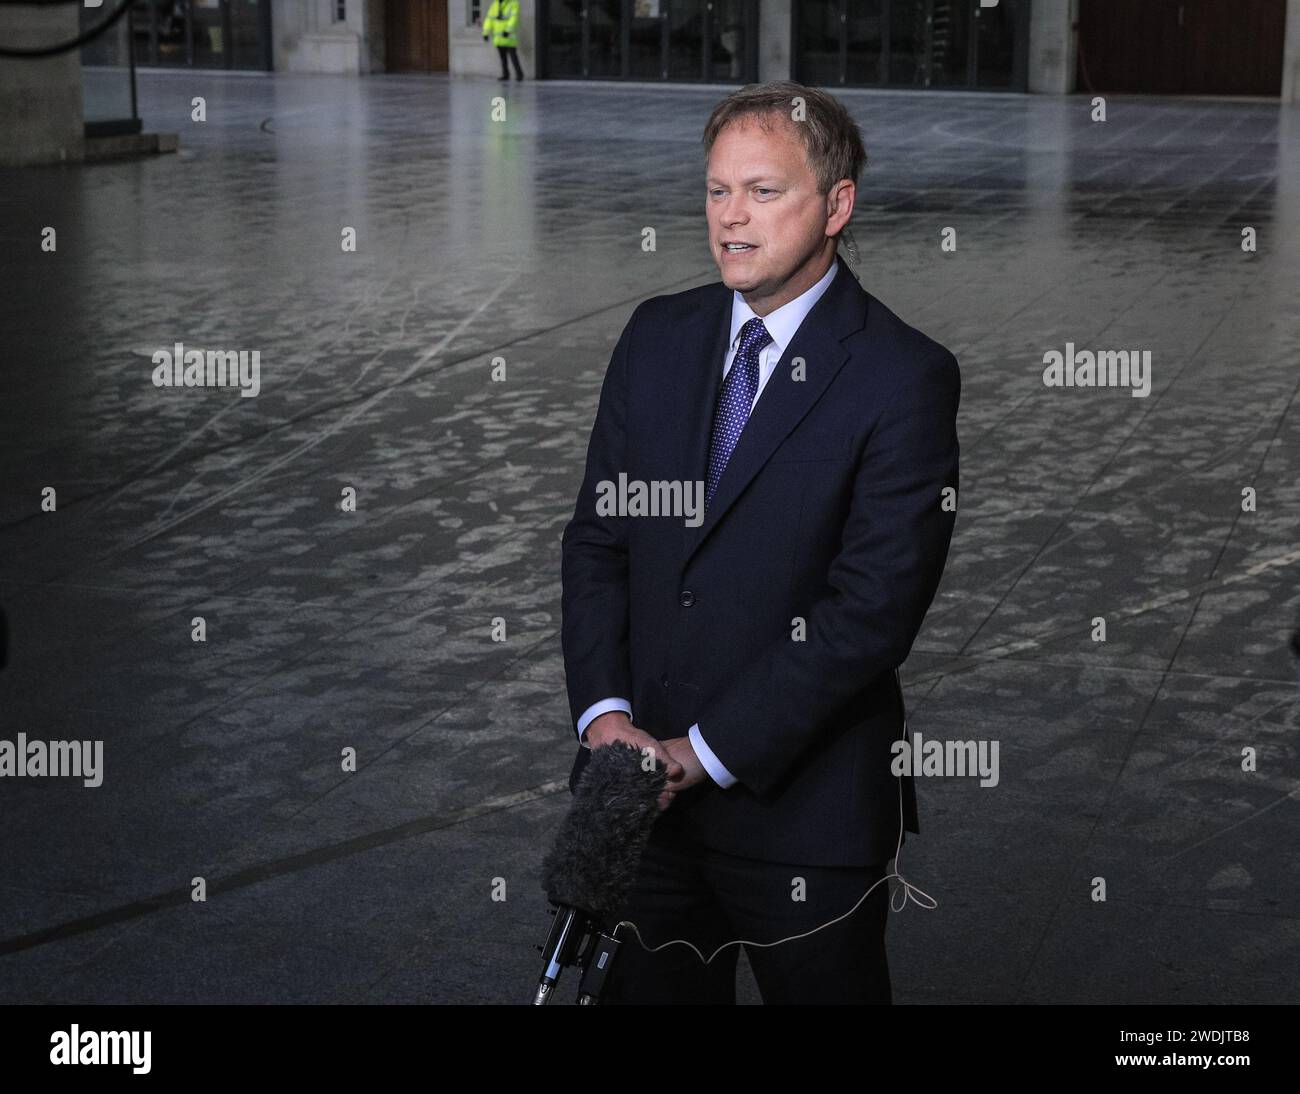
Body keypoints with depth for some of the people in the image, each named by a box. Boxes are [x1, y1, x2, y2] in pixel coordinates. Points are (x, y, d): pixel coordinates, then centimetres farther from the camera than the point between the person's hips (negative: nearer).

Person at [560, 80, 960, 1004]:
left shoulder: (905, 376, -12)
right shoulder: (657, 337, 6)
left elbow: (874, 606, -17)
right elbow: (597, 539, 7)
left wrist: (707, 751, -16)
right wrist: (603, 709, -7)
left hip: (802, 805, -4)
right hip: (643, 787, 5)